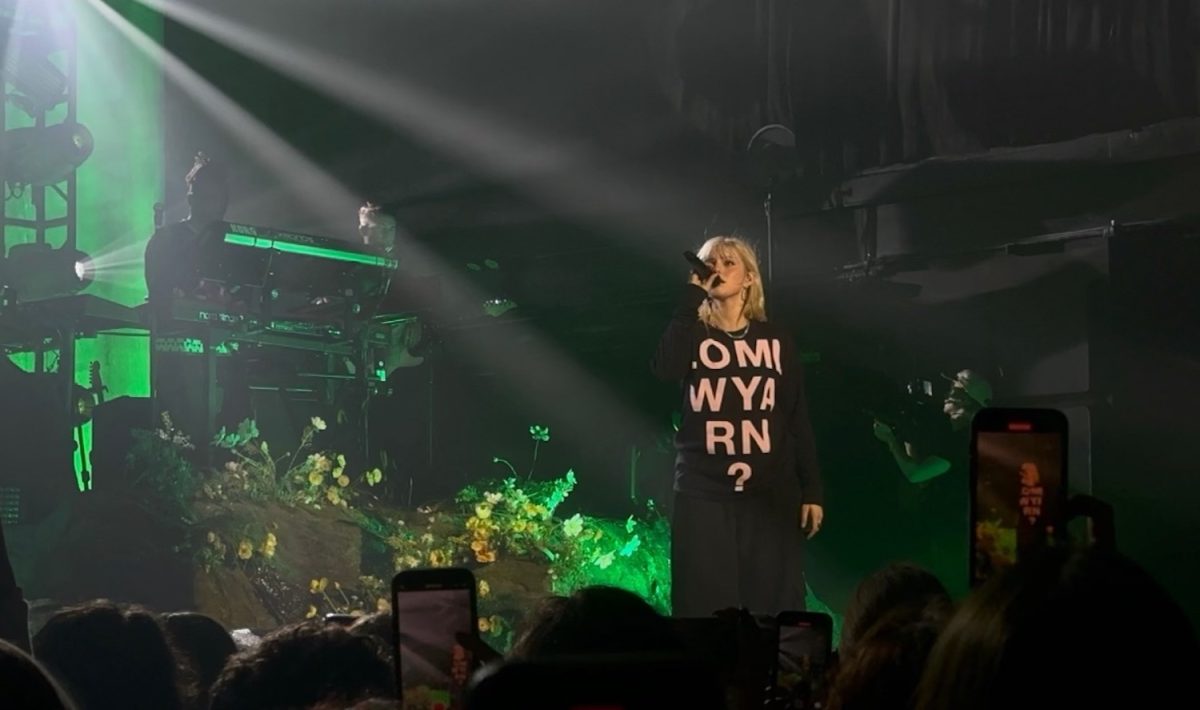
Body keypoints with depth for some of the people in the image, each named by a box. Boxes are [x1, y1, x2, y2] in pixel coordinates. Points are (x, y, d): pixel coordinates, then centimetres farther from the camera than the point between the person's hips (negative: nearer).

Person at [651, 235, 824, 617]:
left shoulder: (775, 339, 8)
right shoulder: (693, 334, 6)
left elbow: (797, 418, 8)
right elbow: (665, 369, -17)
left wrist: (812, 490, 2)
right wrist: (693, 295, -14)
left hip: (771, 494, 1)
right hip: (704, 493, -1)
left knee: (772, 604, 0)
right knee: (708, 605, -4)